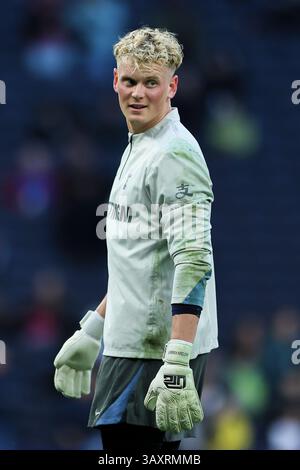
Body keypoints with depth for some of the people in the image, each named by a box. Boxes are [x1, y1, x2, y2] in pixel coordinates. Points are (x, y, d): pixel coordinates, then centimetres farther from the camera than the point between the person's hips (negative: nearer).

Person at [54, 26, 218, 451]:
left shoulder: (176, 154, -15)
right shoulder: (137, 147, 17)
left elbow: (194, 263, -24)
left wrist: (177, 365, -30)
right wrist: (92, 330, 27)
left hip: (159, 349, -10)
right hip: (128, 346, 10)